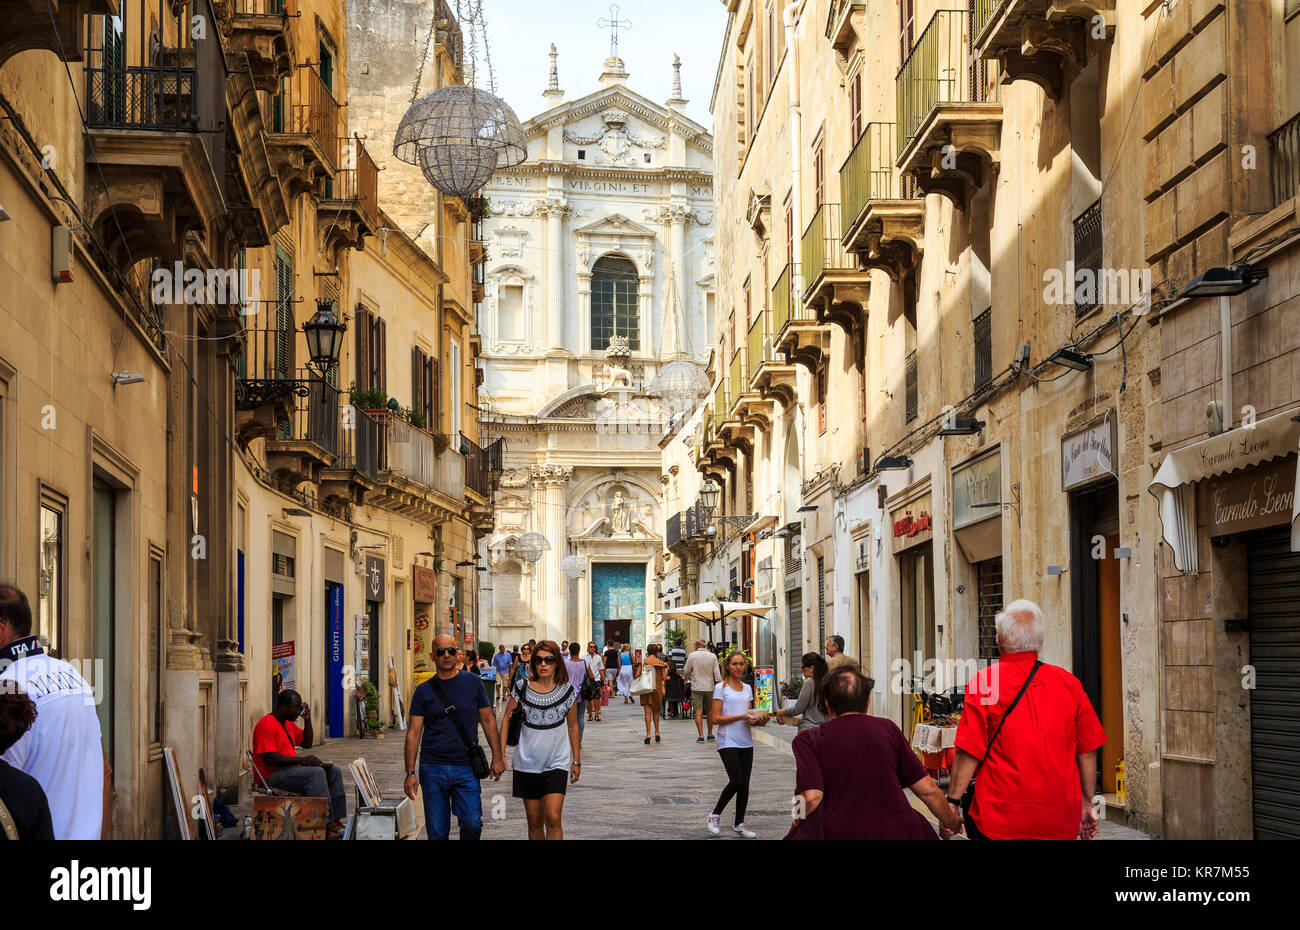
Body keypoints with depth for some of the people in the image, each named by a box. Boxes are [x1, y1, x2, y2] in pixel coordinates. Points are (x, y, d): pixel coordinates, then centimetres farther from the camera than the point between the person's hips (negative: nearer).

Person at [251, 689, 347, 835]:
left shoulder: (289, 723, 16)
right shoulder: (266, 724, -14)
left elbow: (307, 744, 23)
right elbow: (269, 757, -23)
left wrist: (307, 719, 9)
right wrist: (302, 760, -25)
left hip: (291, 770, 10)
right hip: (272, 776, -10)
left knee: (334, 771, 2)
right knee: (316, 772, -29)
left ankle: (336, 820, -5)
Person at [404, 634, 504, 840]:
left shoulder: (472, 682, 5)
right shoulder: (424, 691, 4)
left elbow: (488, 720, 11)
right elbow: (413, 733, 3)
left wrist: (497, 756, 5)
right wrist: (410, 773, -4)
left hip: (466, 768, 0)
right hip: (433, 769, 0)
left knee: (472, 825, -11)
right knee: (437, 832, 2)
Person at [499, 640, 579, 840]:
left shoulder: (566, 690, -1)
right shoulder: (522, 687, -2)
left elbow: (573, 727, 9)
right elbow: (506, 719, 5)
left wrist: (576, 761, 11)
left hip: (557, 763, -1)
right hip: (527, 763, 1)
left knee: (553, 818, -14)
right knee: (534, 822, 7)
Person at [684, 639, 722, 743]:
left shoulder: (692, 656, -5)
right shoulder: (712, 656, 1)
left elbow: (686, 672, 1)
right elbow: (717, 673, 0)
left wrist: (687, 677, 22)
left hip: (696, 687, -2)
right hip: (709, 687, 2)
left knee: (698, 712, -2)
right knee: (710, 711, 14)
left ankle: (701, 735, -7)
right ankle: (710, 734, 21)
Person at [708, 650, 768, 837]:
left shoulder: (747, 688, 14)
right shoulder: (721, 687, -4)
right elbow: (716, 719, -10)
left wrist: (758, 720, -3)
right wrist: (741, 717, -18)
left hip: (745, 741, 6)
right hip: (728, 742, -6)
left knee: (744, 783, 5)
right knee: (736, 781, -14)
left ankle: (739, 824, 14)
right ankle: (715, 815, 4)